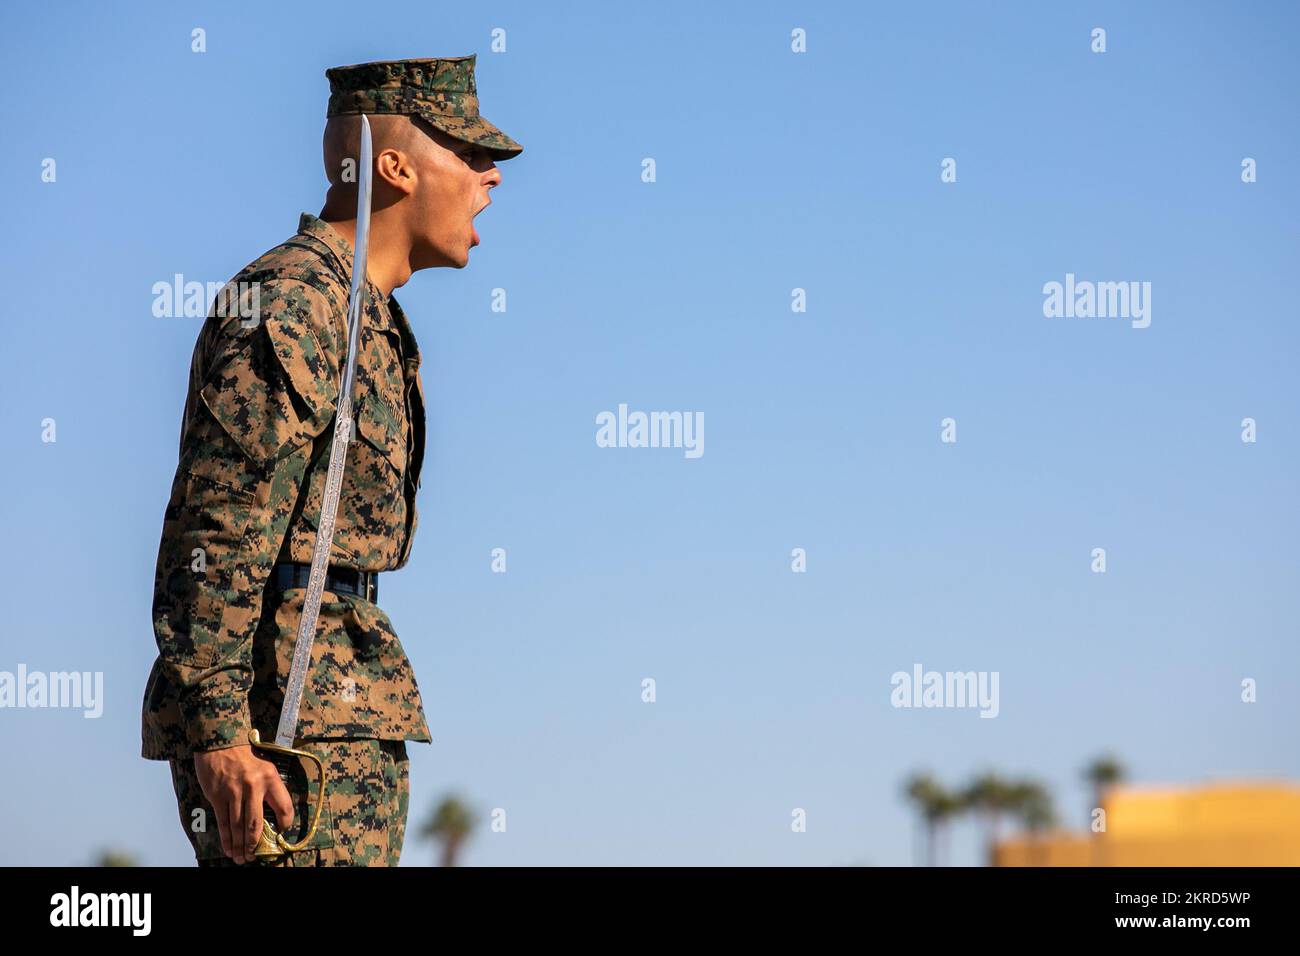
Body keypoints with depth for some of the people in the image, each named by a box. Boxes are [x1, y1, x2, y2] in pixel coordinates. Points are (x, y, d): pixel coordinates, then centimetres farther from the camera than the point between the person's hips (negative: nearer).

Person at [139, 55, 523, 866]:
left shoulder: (371, 316, 19)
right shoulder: (289, 305, -13)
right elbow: (217, 537, -20)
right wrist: (219, 736, -25)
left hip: (351, 712, 10)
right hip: (285, 719, -10)